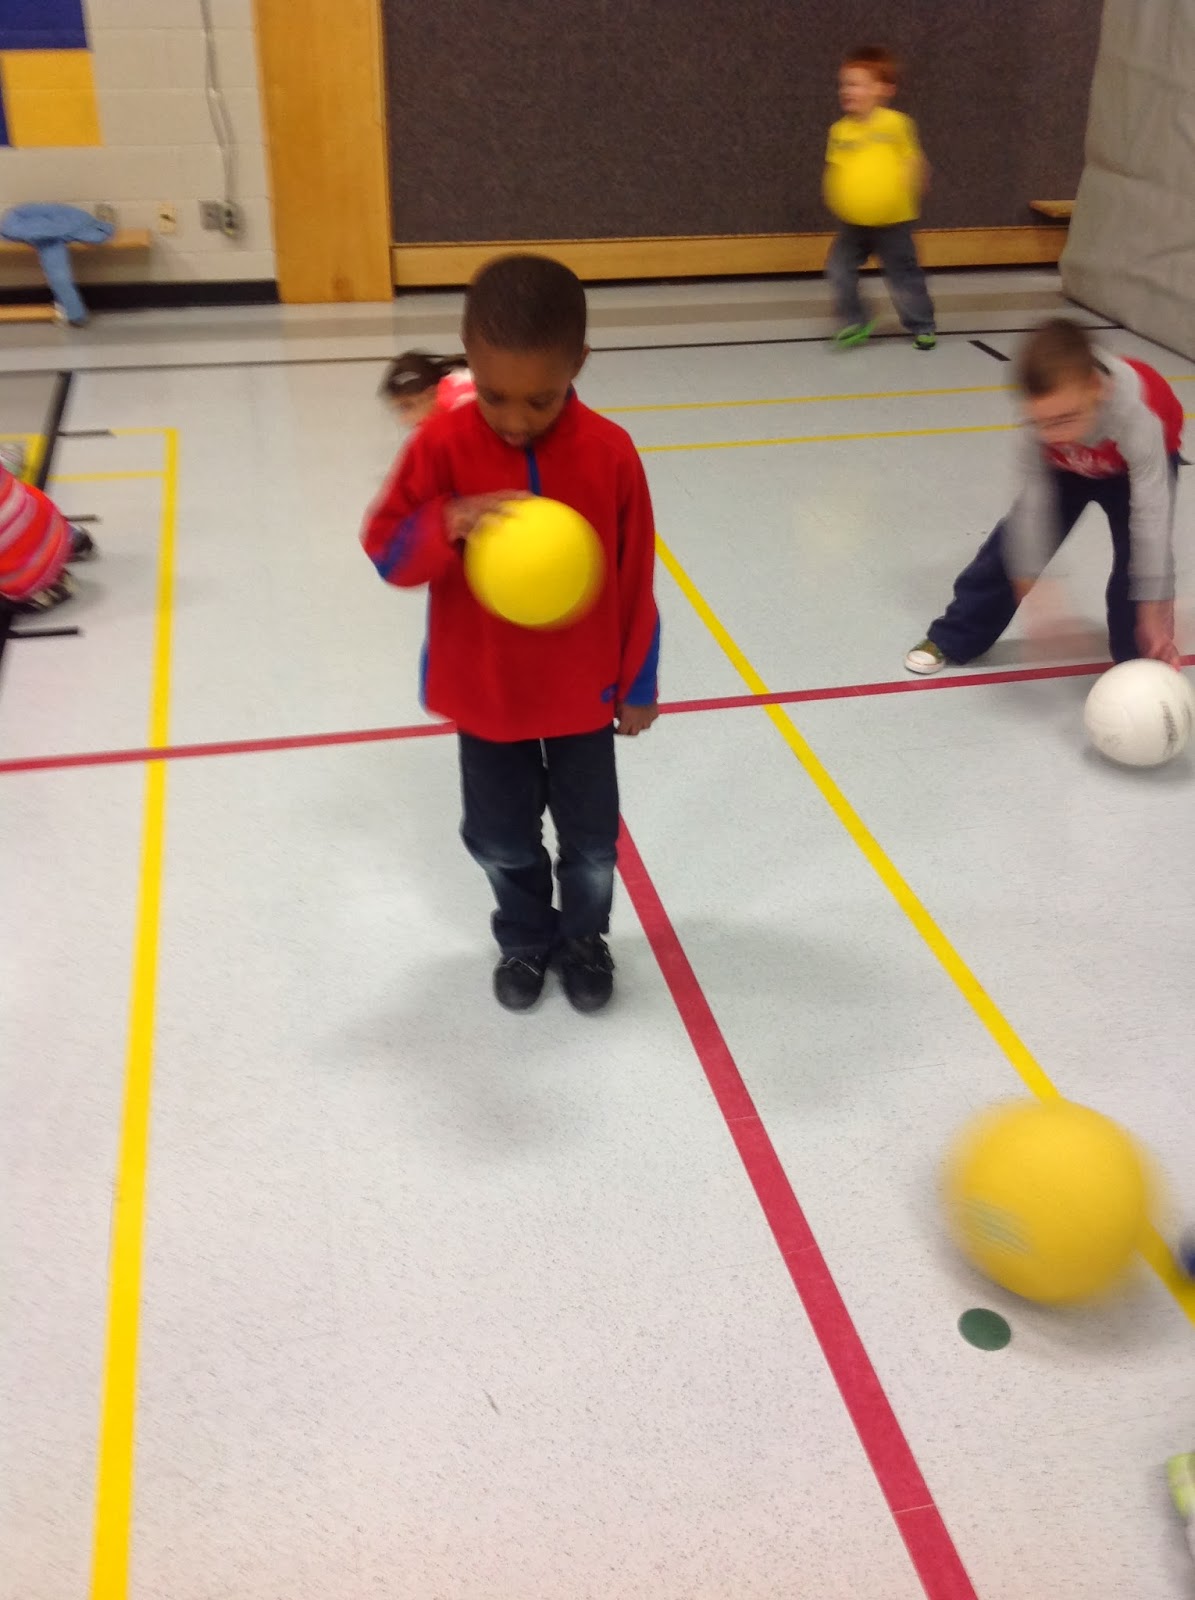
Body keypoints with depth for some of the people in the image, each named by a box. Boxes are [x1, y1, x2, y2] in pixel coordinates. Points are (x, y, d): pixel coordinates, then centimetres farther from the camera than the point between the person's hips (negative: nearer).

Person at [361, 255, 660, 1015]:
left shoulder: (609, 452, -16)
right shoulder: (443, 446, -17)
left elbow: (634, 578, -7)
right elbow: (386, 550, -12)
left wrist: (637, 684, 0)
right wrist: (448, 525, -34)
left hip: (582, 691, 0)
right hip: (485, 692, 1)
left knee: (592, 840, 15)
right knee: (502, 840, 17)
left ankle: (584, 938, 43)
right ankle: (526, 940, 44)